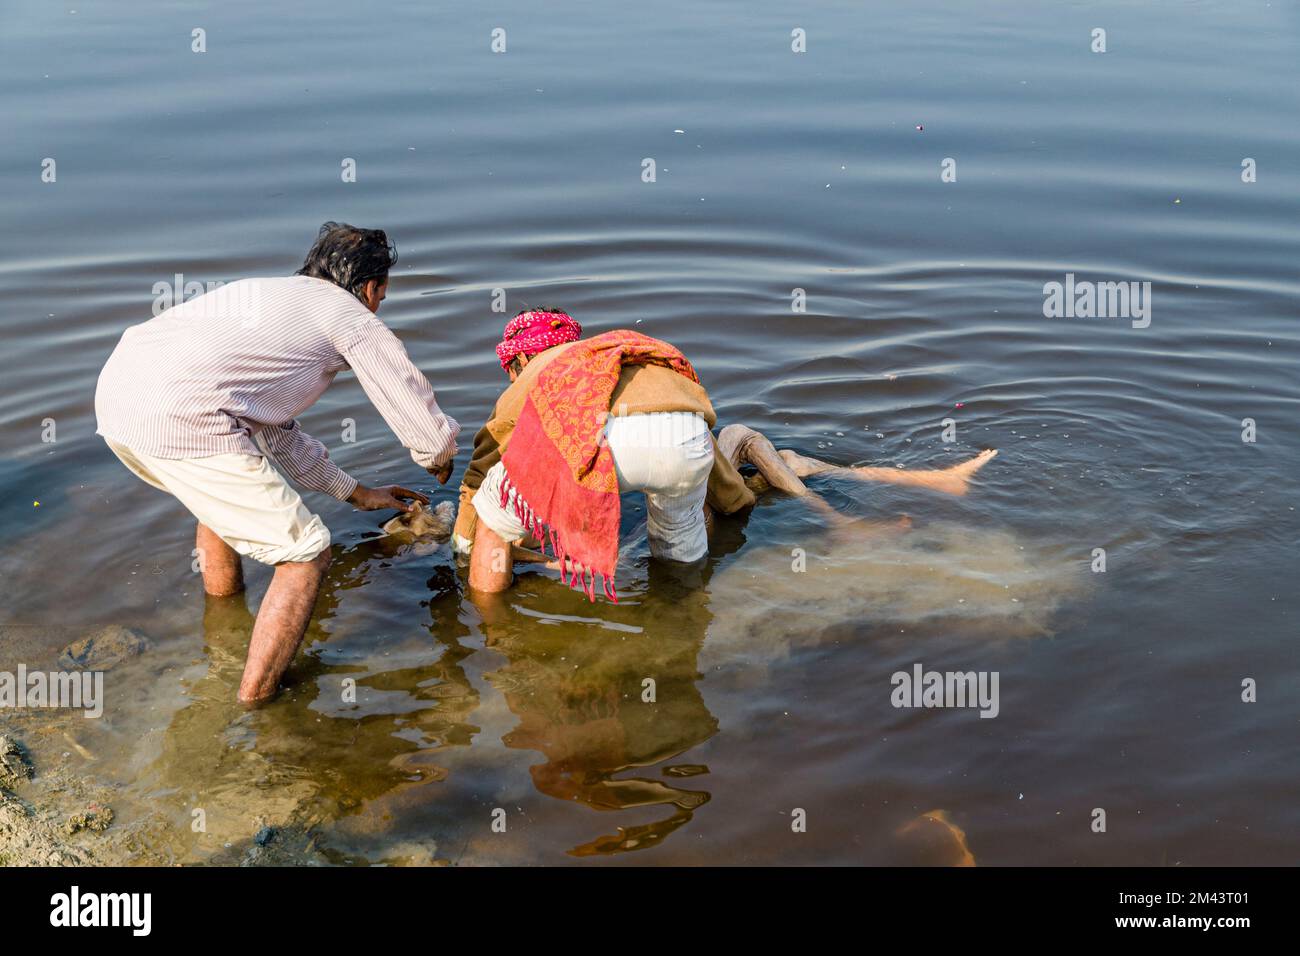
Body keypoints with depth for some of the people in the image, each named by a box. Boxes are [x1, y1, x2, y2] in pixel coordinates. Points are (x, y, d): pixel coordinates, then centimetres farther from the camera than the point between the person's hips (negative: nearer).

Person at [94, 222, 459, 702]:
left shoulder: (269, 294, 33)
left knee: (223, 496, 37)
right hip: (181, 420, -9)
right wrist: (439, 460, 35)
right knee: (307, 552, 4)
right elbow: (431, 437, 10)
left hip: (114, 391, 9)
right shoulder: (354, 319, 9)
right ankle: (255, 704, 11)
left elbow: (276, 433, 40)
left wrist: (356, 492, 44)